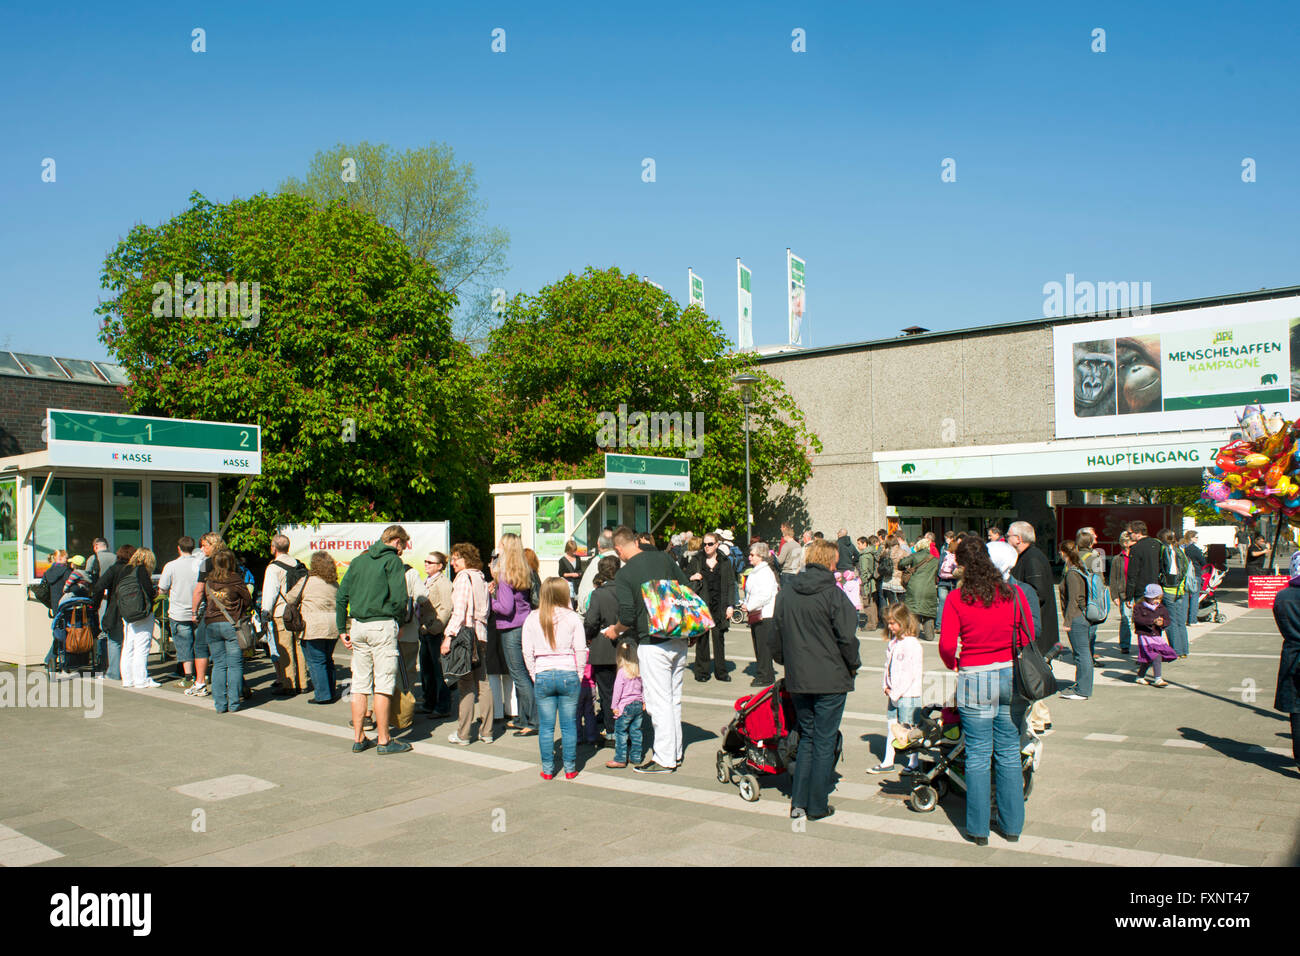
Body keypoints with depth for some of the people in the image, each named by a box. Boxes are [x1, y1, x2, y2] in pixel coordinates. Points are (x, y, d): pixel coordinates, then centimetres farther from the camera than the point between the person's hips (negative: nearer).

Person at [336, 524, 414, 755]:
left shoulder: (358, 560, 14)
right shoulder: (393, 560, -5)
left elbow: (341, 596, 12)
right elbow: (399, 597, -15)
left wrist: (342, 629, 15)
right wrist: (399, 623, 1)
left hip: (358, 626, 6)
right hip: (383, 625, -6)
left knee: (360, 684, 11)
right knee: (383, 685, -1)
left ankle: (358, 738, 17)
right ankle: (384, 741, 3)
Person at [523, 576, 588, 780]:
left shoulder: (532, 619, 2)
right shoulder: (572, 617, -3)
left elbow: (527, 652, 3)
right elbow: (581, 650, -3)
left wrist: (534, 676, 11)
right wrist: (578, 675, 6)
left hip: (543, 676, 1)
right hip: (568, 674, -1)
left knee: (546, 726, 8)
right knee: (569, 725, 7)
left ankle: (547, 770, 13)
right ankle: (570, 768, 13)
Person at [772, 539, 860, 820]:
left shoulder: (785, 593, 3)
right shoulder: (833, 595, -13)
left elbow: (777, 634, 12)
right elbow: (847, 638, -13)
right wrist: (853, 665, 3)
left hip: (797, 680, 5)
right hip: (830, 680, -5)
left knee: (807, 737, 17)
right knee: (825, 742, 5)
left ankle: (798, 801, 15)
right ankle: (818, 805, 12)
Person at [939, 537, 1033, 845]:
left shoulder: (956, 599, -9)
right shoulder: (1014, 594, -2)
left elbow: (946, 645, -11)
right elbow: (1028, 637, 5)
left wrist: (954, 665, 9)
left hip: (975, 680, -2)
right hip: (1012, 676, 2)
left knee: (978, 755, 7)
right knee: (1009, 752, 13)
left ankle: (978, 829, 14)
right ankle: (1011, 825, 22)